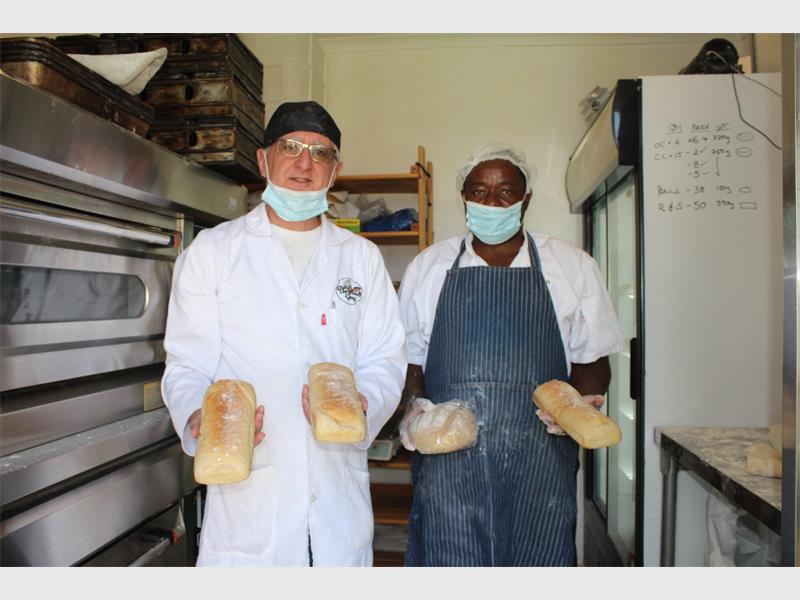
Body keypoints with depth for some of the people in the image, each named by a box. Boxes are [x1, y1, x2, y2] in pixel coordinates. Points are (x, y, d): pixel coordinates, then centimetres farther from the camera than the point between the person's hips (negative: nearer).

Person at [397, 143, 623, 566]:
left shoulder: (572, 266, 8)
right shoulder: (428, 267, 10)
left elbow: (592, 361, 11)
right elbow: (410, 360, 12)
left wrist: (581, 401, -9)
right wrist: (413, 406, -7)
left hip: (539, 468, 0)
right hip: (448, 464, 0)